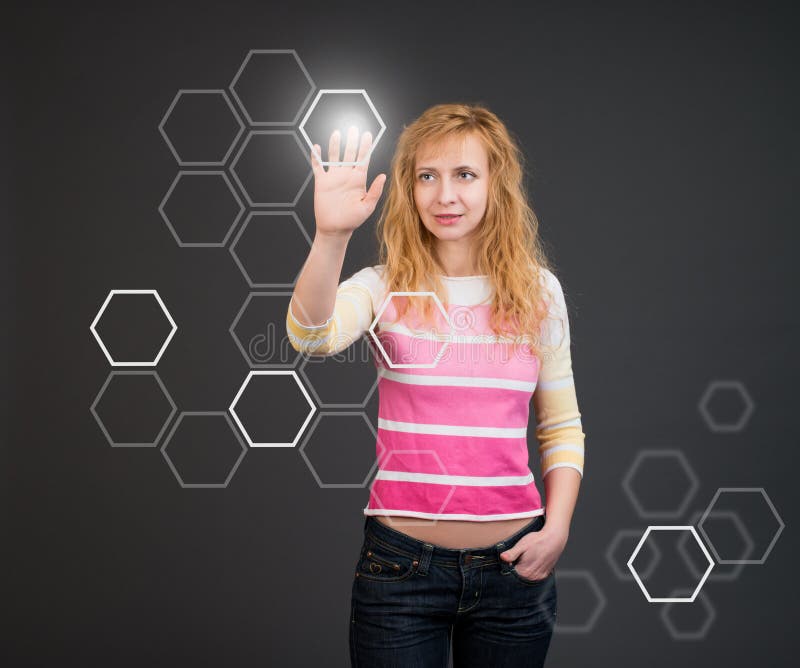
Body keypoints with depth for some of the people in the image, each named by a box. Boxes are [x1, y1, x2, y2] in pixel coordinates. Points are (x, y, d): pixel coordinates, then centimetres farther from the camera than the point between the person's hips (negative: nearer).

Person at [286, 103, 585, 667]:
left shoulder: (538, 290, 2)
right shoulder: (386, 287, -3)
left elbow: (562, 427, 7)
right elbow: (311, 336, -24)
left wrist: (557, 528, -4)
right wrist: (331, 236, -38)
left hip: (513, 564, 2)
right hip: (401, 562, -1)